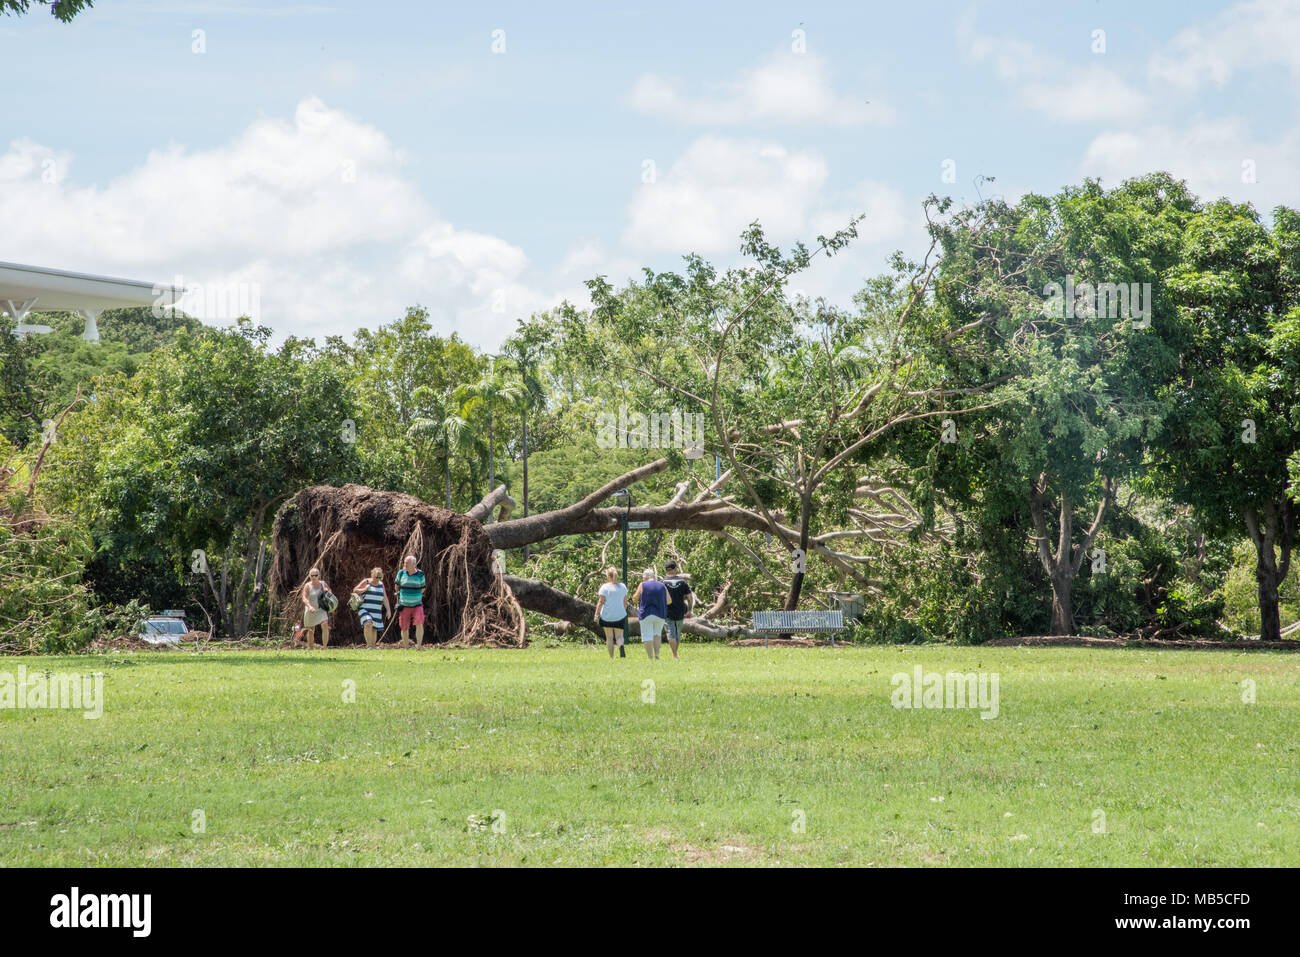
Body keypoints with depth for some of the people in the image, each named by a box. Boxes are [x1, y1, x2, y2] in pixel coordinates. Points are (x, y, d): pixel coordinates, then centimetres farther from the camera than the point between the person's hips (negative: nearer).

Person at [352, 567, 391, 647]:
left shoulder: (381, 584, 12)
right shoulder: (365, 582, -1)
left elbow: (385, 598, 14)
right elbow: (355, 591, 0)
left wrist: (388, 610, 6)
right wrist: (364, 589, -16)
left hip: (376, 613, 5)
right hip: (364, 610, -5)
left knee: (374, 630, 6)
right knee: (368, 624, -26)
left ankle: (372, 647, 18)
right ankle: (368, 645, -21)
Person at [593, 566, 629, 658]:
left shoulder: (605, 587, -7)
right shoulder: (623, 586, 6)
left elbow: (601, 602, -11)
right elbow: (625, 602, 10)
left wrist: (597, 614, -8)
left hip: (607, 616, -2)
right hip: (620, 615, 2)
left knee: (609, 637, 9)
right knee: (619, 636, 5)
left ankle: (611, 657, 7)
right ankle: (621, 645, -28)